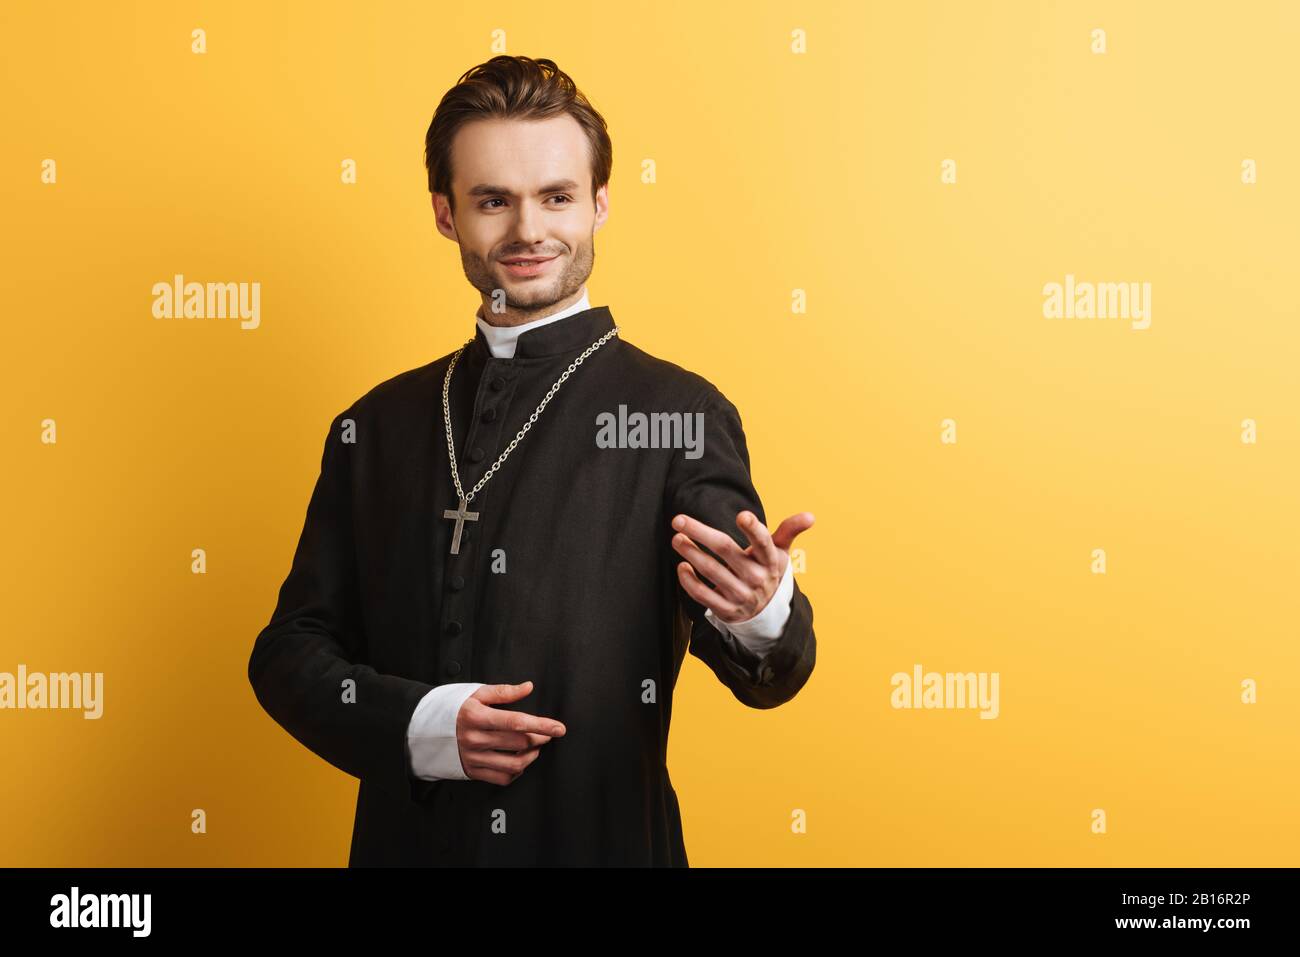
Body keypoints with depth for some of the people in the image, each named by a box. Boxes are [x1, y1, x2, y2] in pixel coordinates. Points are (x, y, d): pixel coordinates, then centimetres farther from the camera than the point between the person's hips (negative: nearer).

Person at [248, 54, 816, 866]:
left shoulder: (681, 415, -10)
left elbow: (769, 675, -17)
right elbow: (289, 649, 4)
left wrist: (762, 613, -39)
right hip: (407, 840, 3)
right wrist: (417, 725, -14)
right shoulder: (377, 429, 3)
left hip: (605, 840, -3)